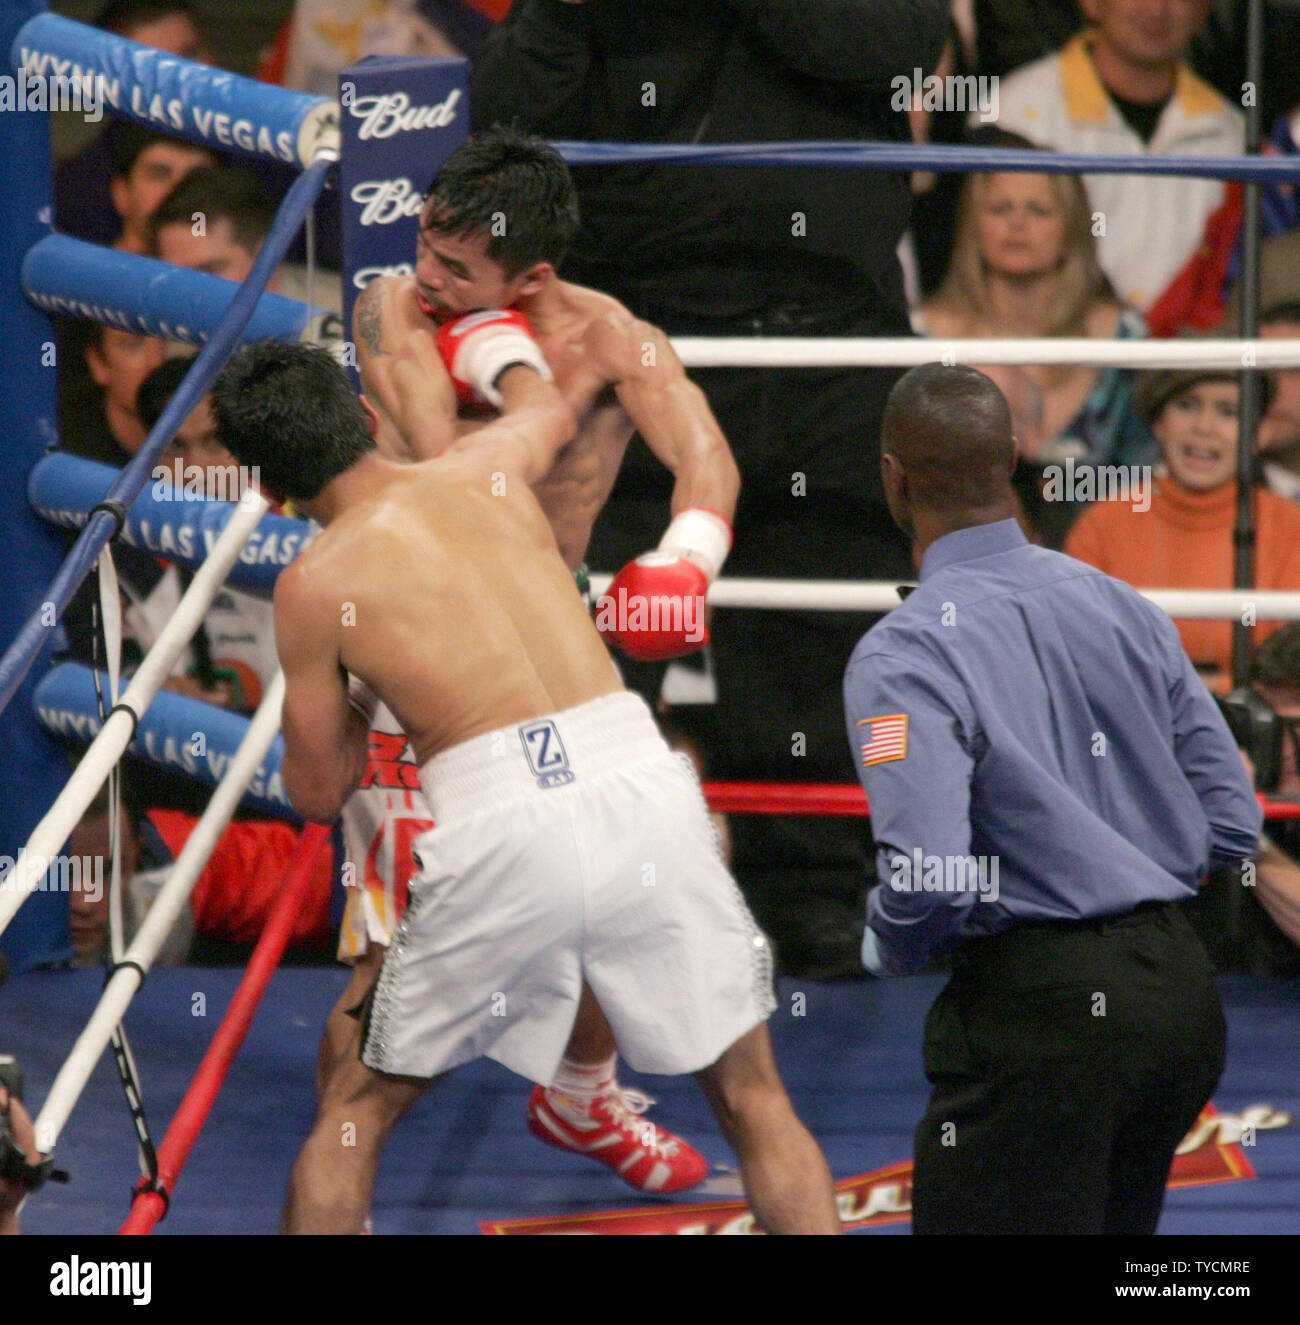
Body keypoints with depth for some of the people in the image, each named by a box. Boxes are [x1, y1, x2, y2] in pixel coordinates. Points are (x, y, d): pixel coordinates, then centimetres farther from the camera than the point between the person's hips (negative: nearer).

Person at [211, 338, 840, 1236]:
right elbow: (549, 413, 43)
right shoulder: (485, 471, 17)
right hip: (641, 793, 3)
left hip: (501, 836, -3)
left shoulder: (313, 588, 6)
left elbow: (319, 796, 14)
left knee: (357, 1112, 19)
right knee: (756, 1103, 16)